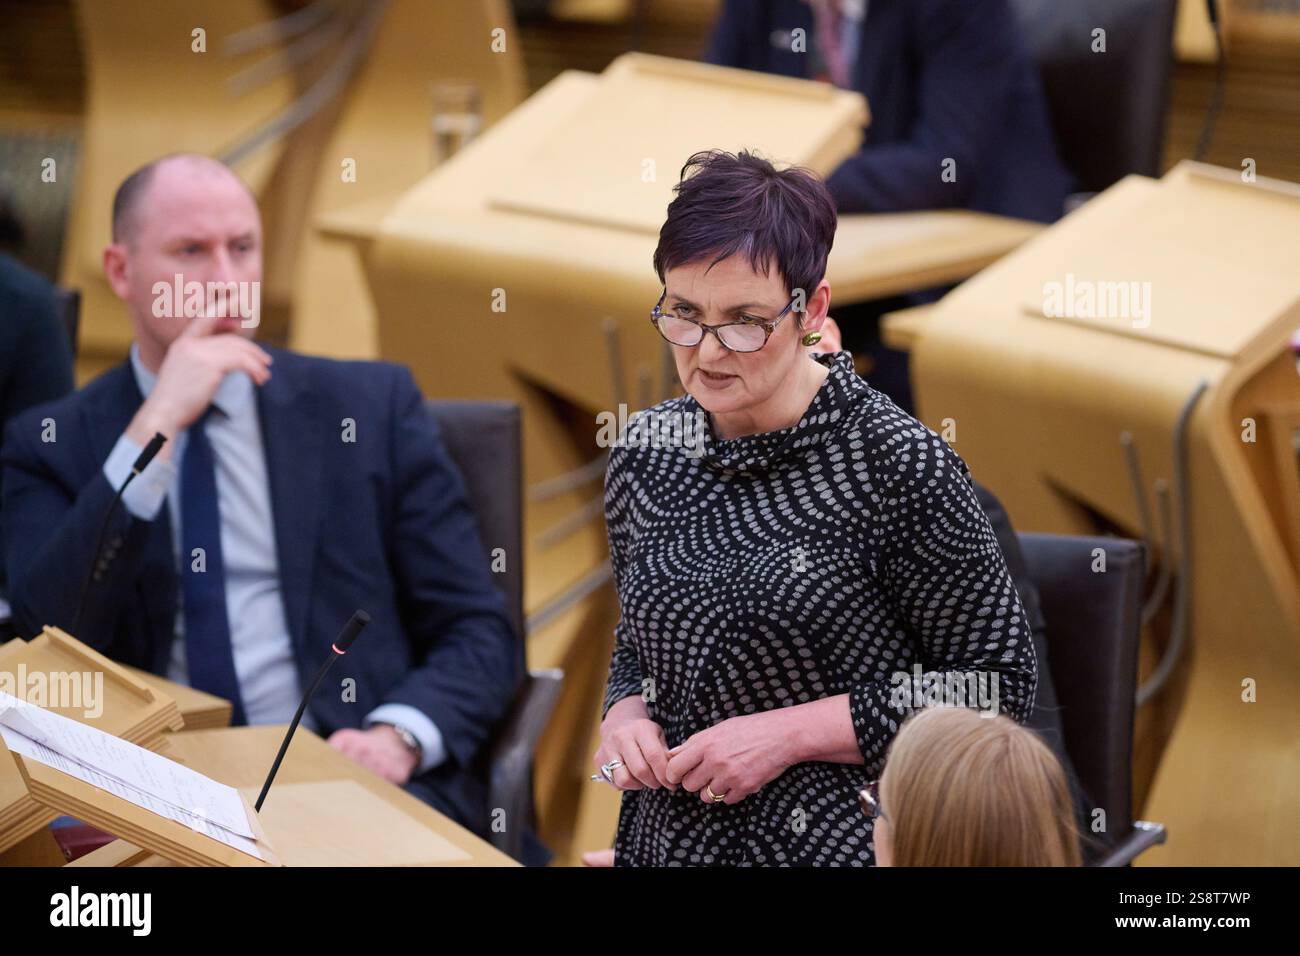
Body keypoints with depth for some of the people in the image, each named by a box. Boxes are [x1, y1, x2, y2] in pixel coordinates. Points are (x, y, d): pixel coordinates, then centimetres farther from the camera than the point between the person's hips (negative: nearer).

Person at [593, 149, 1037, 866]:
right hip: (665, 837, 5)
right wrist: (624, 713, -6)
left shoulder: (898, 464, -16)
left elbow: (996, 685, -13)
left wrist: (790, 733, -19)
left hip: (846, 844, -5)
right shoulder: (645, 451, 1)